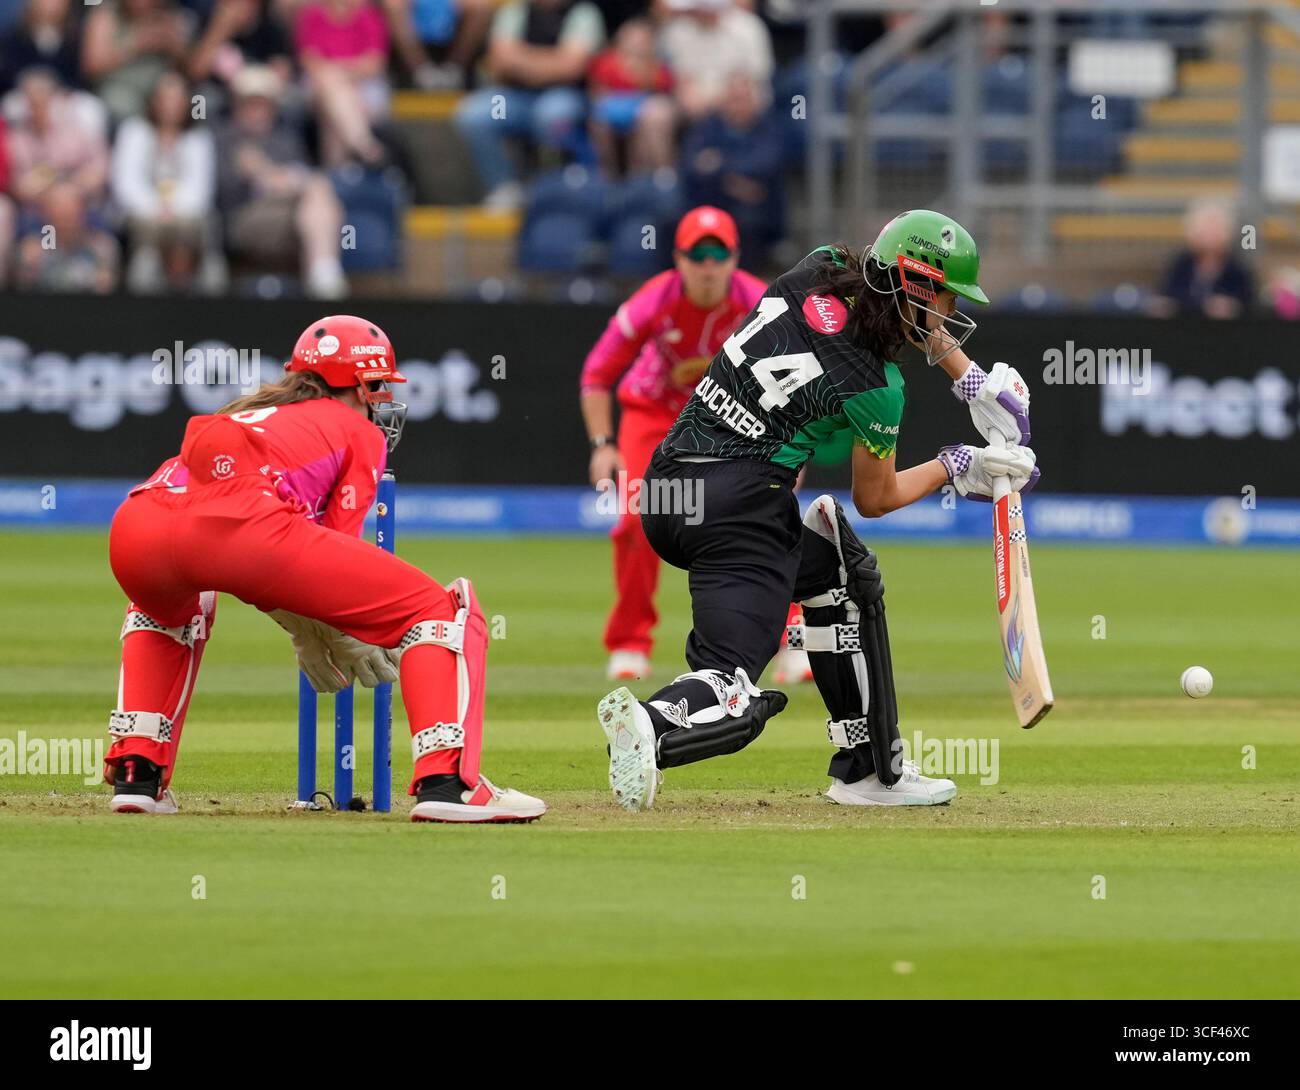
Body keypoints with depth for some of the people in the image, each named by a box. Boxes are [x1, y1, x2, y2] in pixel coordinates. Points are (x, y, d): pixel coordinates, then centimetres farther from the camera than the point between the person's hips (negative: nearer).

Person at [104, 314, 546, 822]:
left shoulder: (247, 414, 42)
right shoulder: (360, 431, 26)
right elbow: (336, 546, 18)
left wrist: (306, 631, 37)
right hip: (241, 524, -6)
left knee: (171, 604, 45)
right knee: (442, 607, 7)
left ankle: (136, 773, 27)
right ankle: (444, 781, -10)